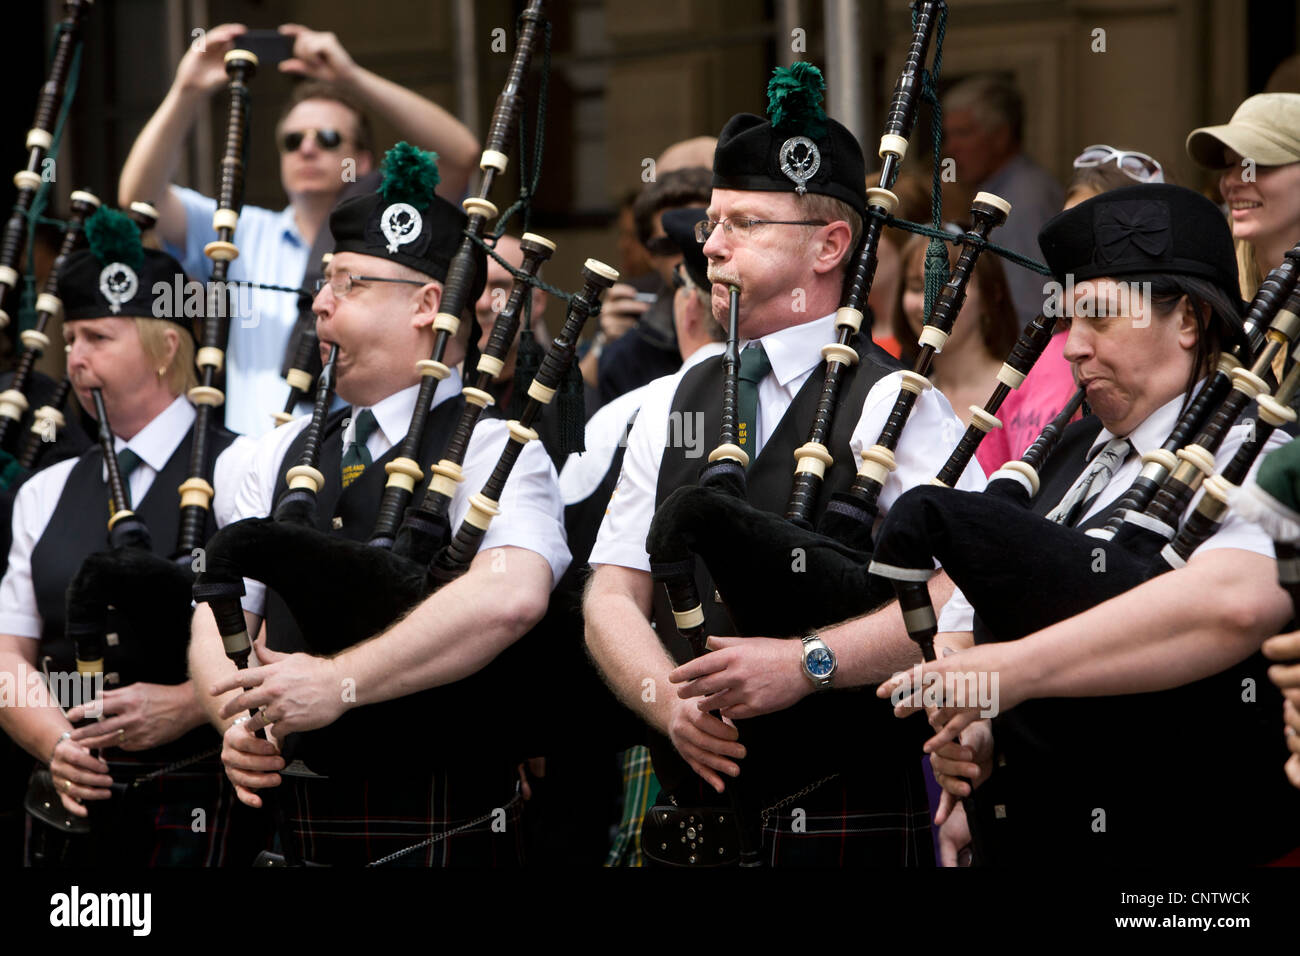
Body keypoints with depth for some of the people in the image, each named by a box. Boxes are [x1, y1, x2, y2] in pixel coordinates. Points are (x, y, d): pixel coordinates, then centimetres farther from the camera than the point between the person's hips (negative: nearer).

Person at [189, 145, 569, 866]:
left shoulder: (489, 447, -7)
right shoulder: (284, 453, 15)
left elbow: (510, 598, -26)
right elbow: (219, 617, 10)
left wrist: (339, 683, -26)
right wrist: (235, 717, -12)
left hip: (438, 831, -6)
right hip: (288, 817, 6)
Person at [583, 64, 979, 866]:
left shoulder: (893, 407, -6)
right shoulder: (671, 405, 14)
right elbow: (612, 597, 9)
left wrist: (808, 662, -25)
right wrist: (671, 703, -11)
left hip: (846, 819, -5)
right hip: (684, 810, 5)